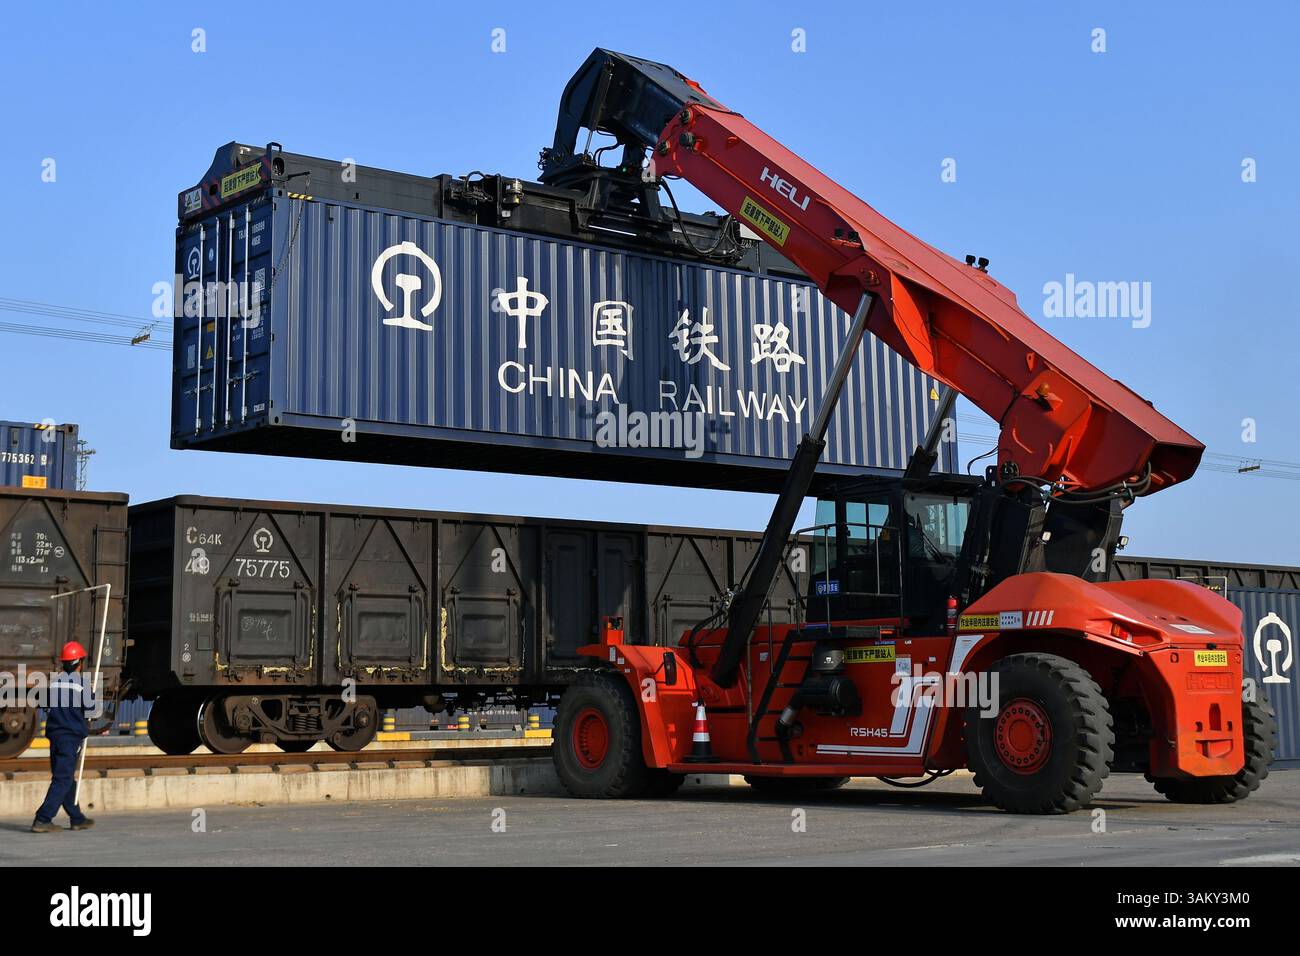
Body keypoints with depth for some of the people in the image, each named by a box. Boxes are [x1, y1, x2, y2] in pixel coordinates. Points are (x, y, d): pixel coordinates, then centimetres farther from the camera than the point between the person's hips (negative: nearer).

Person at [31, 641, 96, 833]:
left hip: (54, 733, 7)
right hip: (72, 735, -7)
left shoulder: (55, 681, 10)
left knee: (65, 777, 14)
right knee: (63, 779, -7)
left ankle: (77, 819, 23)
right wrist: (93, 693, 7)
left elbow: (47, 707, 15)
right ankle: (42, 820, -15)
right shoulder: (81, 681, -9)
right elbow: (89, 706, -12)